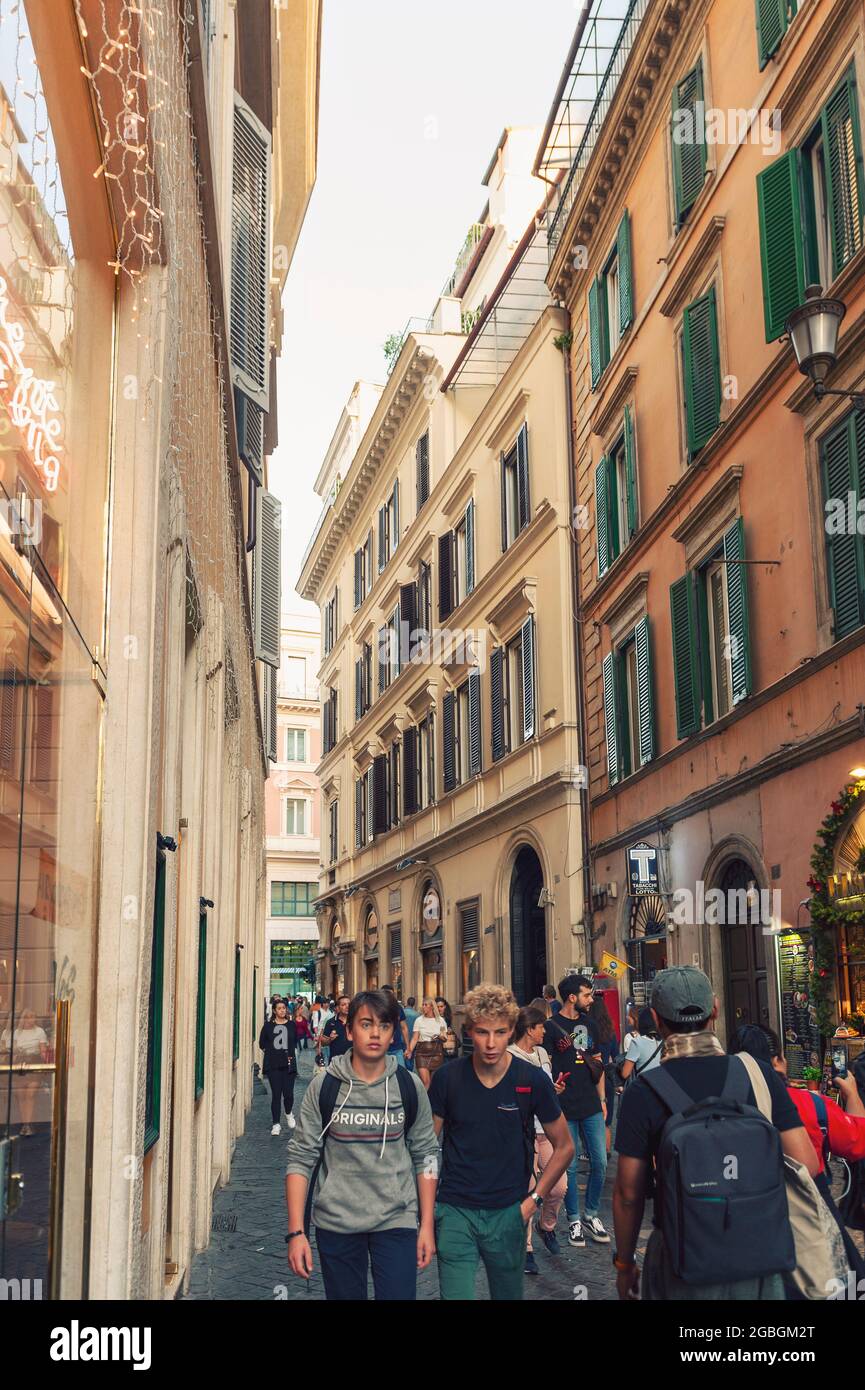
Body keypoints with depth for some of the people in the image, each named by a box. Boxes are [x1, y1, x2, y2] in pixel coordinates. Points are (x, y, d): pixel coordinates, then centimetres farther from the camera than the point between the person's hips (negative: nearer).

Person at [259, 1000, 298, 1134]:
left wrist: (292, 1054, 6)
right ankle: (276, 1124, 8)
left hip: (288, 1064, 1)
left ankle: (288, 1114, 27)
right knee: (276, 1094, -2)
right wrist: (270, 1052, 3)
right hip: (273, 1065, -1)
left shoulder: (291, 1025, 7)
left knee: (288, 1093, -4)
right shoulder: (268, 1026, 3)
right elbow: (262, 1043, 10)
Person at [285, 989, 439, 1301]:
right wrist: (296, 1231, -9)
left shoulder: (409, 1087, -2)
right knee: (345, 1295, 13)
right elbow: (301, 1158, -4)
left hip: (396, 1221, 0)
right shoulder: (324, 1086, -6)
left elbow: (425, 1156, 5)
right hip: (336, 1222, 0)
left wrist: (427, 1225, 3)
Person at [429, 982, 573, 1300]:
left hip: (508, 1214, 1)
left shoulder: (533, 1080, -8)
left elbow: (563, 1147, 3)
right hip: (455, 1212, -1)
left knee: (509, 1294, 17)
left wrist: (535, 1199, -3)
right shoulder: (447, 1078, -7)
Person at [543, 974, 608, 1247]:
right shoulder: (551, 1027, -7)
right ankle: (574, 1220, 16)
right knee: (570, 1167, 3)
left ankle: (591, 1216, 21)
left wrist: (602, 1099, 14)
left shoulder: (589, 1024, 12)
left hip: (591, 1107, 5)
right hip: (565, 1109, -5)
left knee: (599, 1163, 5)